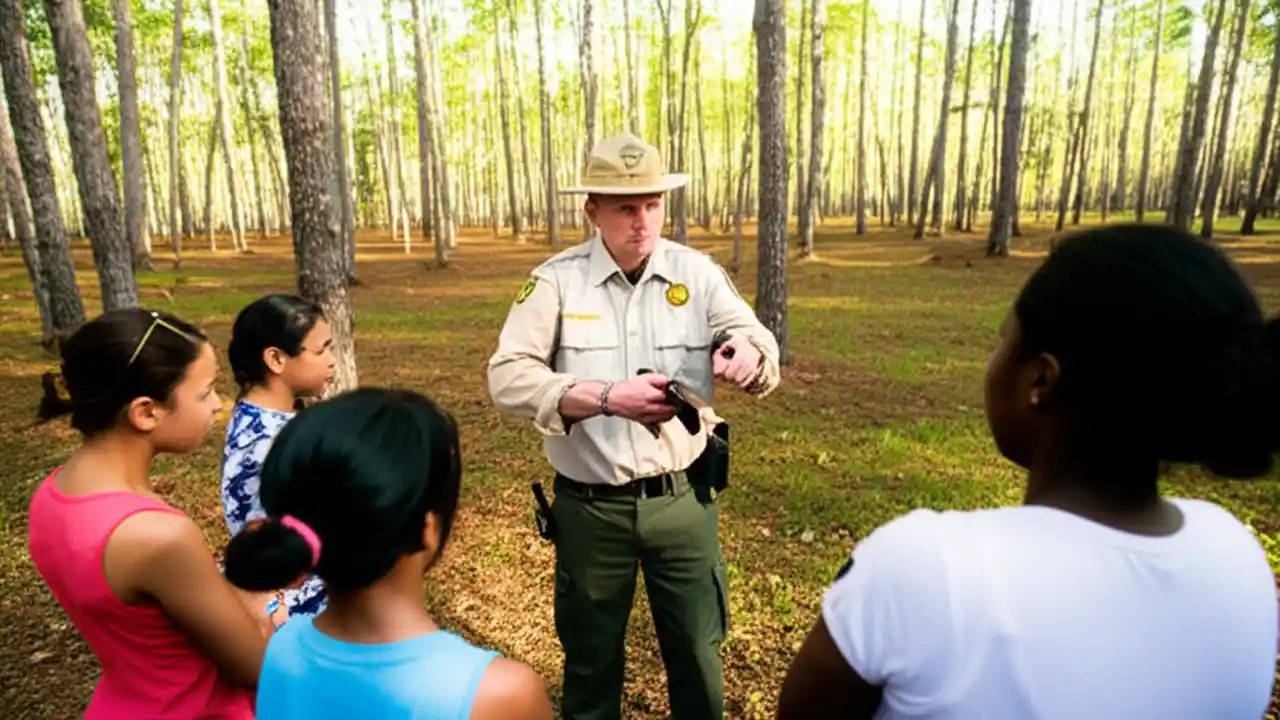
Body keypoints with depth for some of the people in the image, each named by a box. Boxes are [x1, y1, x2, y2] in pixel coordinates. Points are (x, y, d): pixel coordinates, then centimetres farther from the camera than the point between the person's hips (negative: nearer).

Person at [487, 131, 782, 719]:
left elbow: (761, 347, -9)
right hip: (590, 507, -1)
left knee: (697, 649, 20)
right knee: (590, 655, 21)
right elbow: (506, 377, -17)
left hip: (681, 500, 1)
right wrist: (607, 396, -30)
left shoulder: (697, 273, -3)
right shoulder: (556, 280, -8)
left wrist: (749, 353, -34)